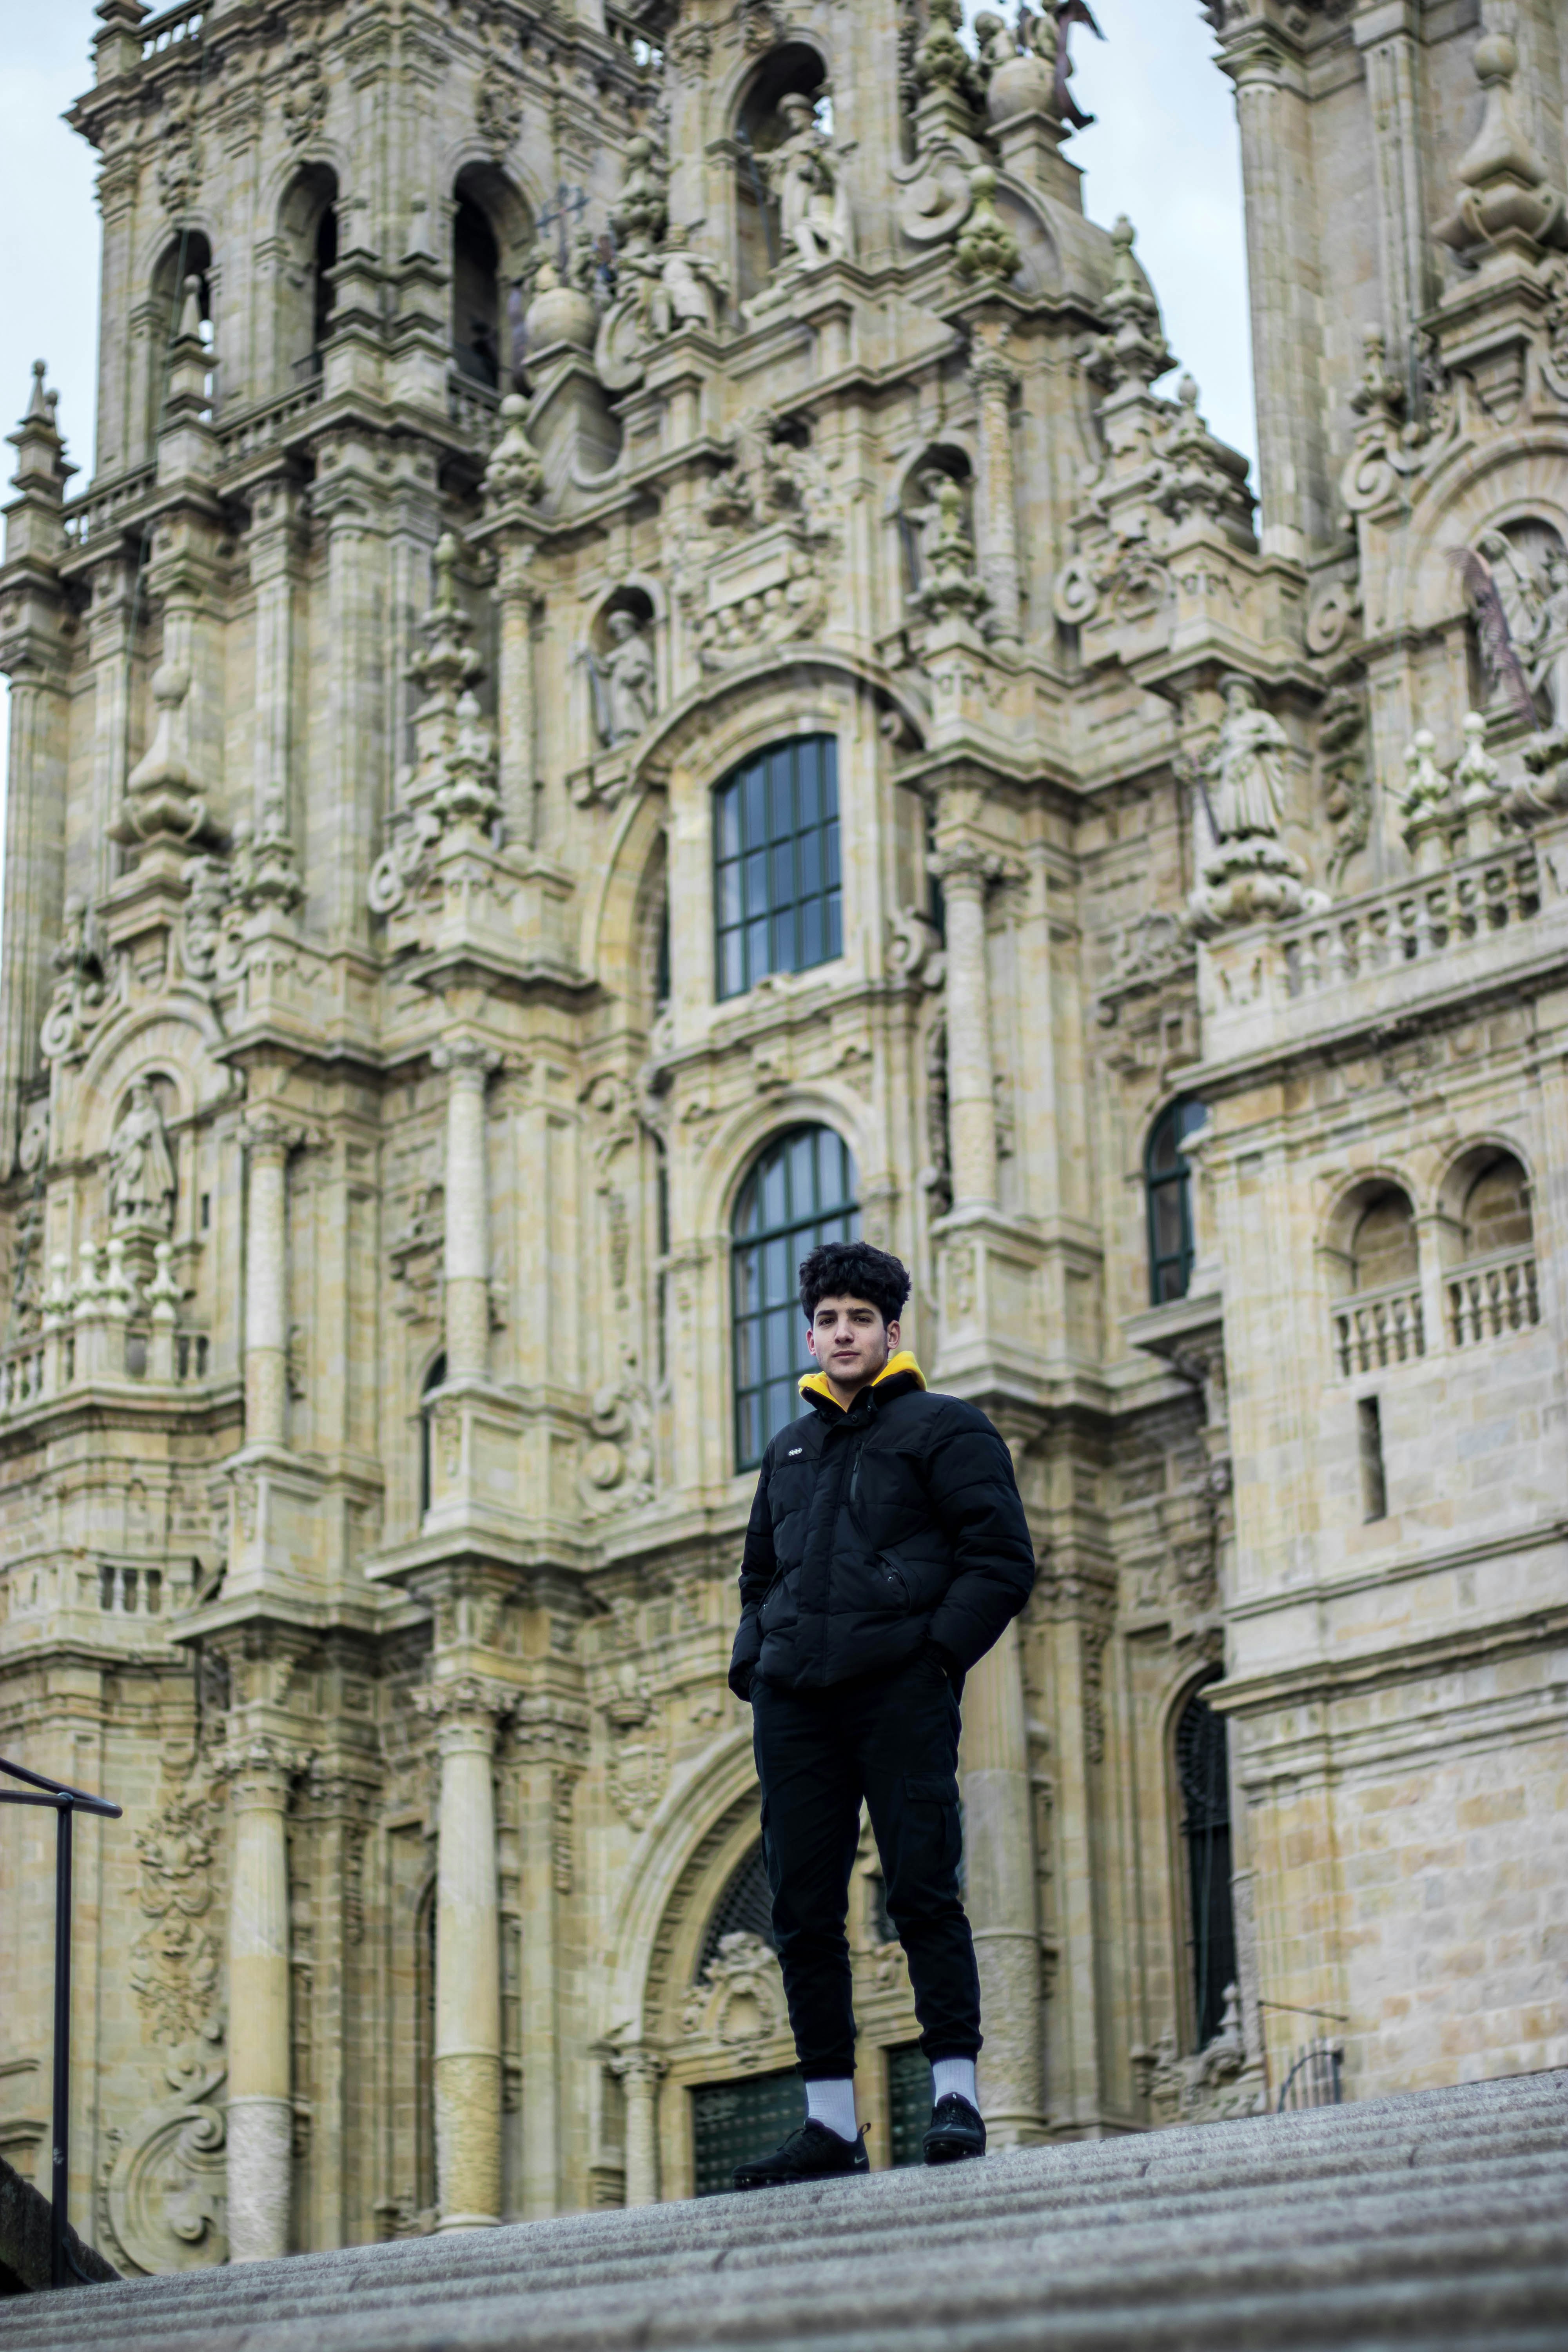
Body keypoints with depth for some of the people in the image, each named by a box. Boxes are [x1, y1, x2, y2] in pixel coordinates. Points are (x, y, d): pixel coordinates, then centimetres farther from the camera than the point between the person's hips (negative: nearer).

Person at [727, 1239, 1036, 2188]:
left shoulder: (943, 1427, 6)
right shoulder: (789, 1450, 24)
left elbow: (1003, 1557, -2)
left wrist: (938, 1649, -12)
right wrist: (752, 1664, 15)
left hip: (900, 1690, -5)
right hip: (796, 1702, 6)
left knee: (923, 1891, -9)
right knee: (803, 1910, 1)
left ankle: (957, 2097, -6)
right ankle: (832, 2125, 5)